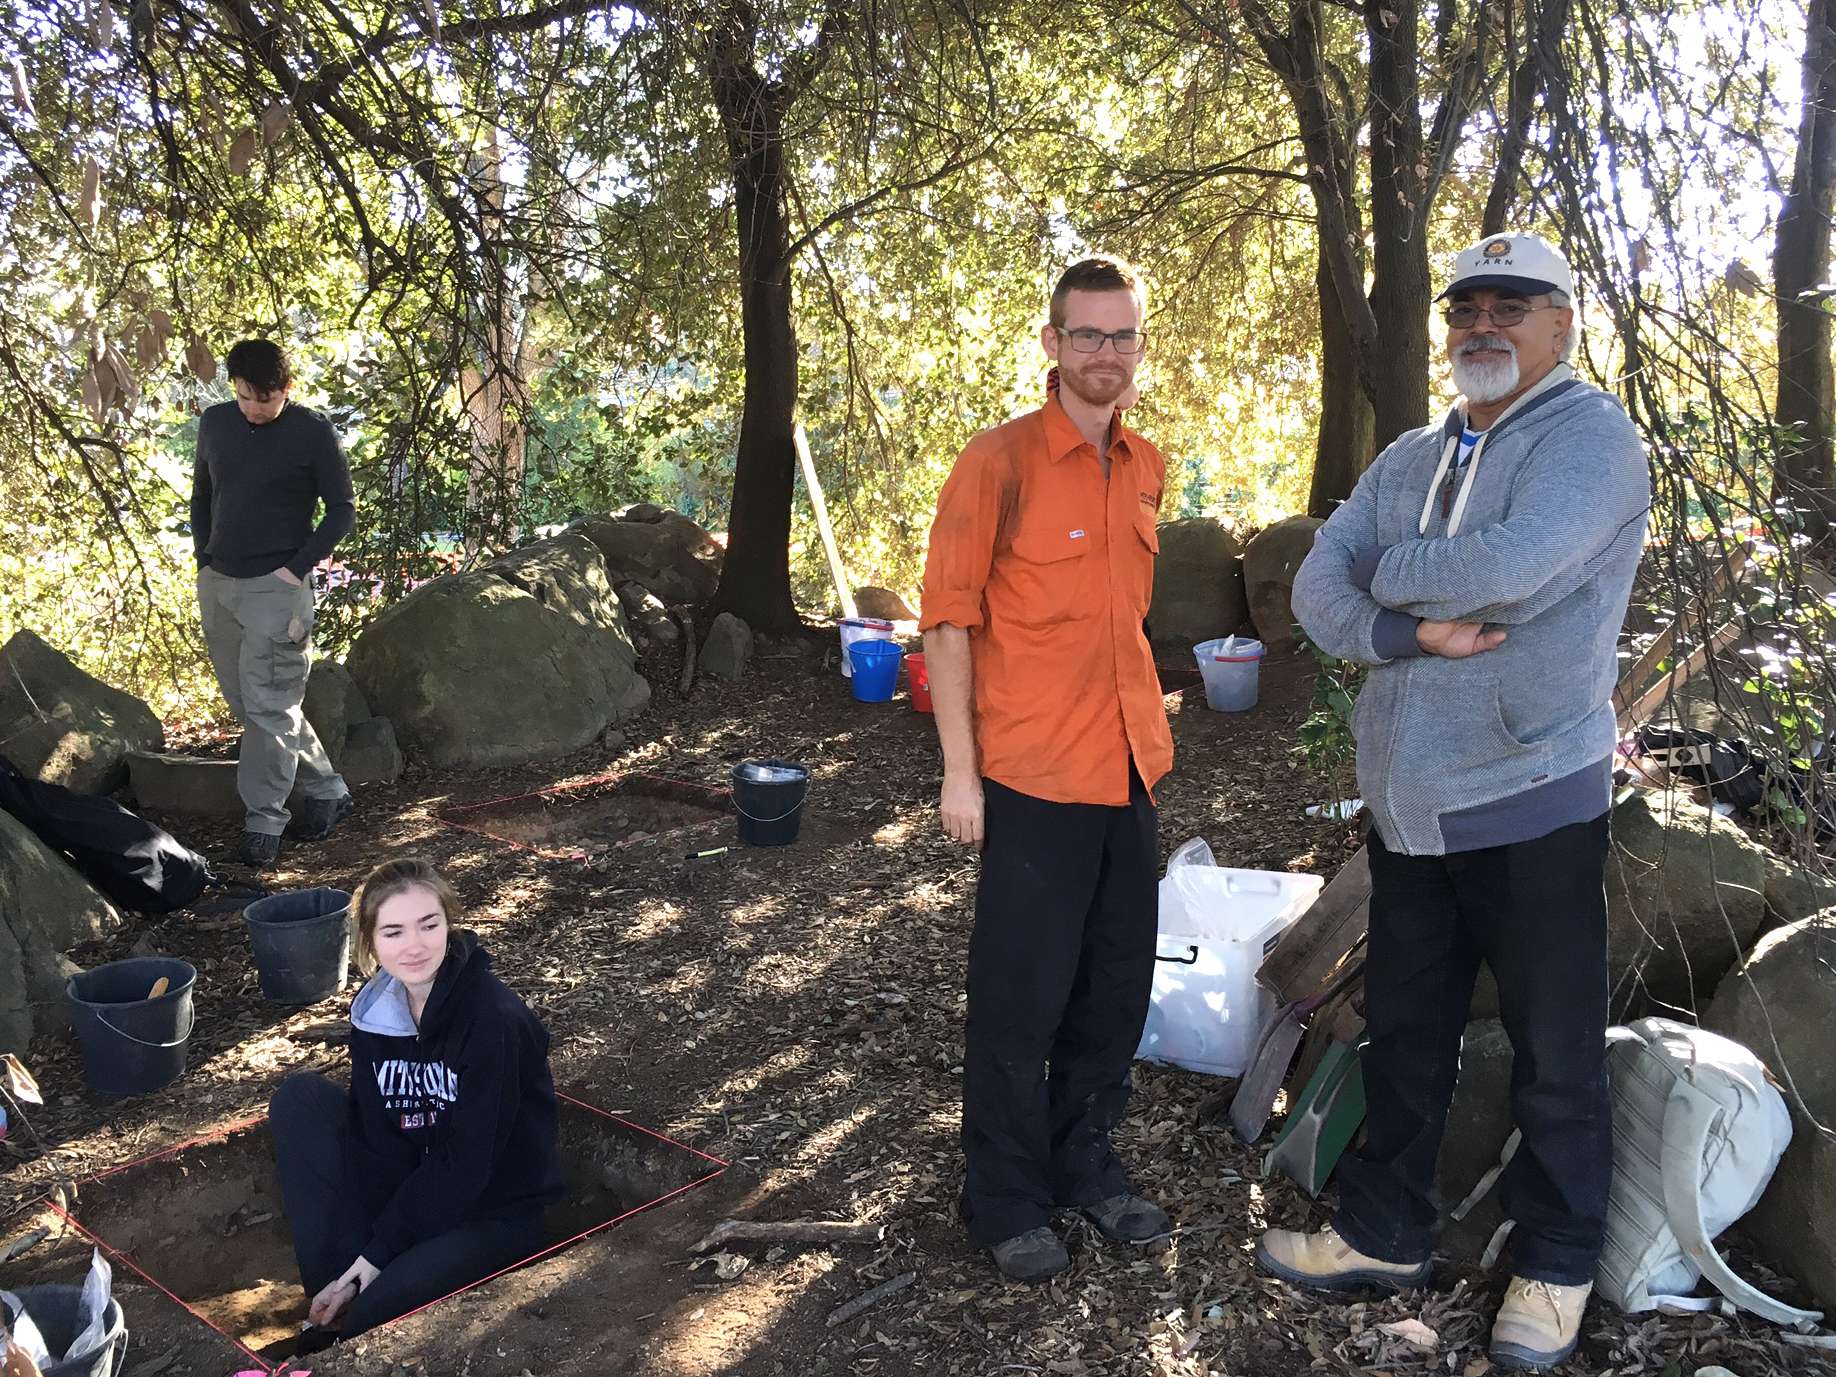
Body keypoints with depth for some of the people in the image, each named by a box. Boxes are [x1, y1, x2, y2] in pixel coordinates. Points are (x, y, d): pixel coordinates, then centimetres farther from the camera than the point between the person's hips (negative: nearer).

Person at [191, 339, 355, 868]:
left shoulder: (312, 432, -8)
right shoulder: (215, 423, 7)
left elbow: (342, 510, -4)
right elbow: (202, 496, 19)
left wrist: (296, 568, -11)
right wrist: (204, 560, 9)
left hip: (275, 588, -6)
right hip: (217, 585, 6)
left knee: (268, 707, -6)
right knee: (247, 703, 12)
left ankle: (263, 821, 3)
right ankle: (327, 789, 24)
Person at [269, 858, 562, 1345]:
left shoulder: (493, 1017, -24)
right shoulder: (373, 1010, -5)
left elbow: (466, 1162, -22)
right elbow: (374, 1139, -8)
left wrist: (378, 1252, -16)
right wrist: (353, 1260, -16)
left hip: (494, 1211, -6)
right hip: (412, 1188, 6)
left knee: (373, 1312, -30)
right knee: (299, 1097, -7)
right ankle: (335, 1297, -9)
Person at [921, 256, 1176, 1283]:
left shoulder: (1147, 468, 9)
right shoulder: (1000, 461, -11)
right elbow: (949, 617, -11)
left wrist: (1147, 721, 17)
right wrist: (961, 770, -14)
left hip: (1131, 767, 7)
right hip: (1033, 774, -6)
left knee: (1118, 985, 15)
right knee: (1022, 997, 4)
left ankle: (1085, 1164, 34)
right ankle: (1008, 1199, 21)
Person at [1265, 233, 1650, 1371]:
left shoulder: (1590, 435, -9)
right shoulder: (1409, 461, 12)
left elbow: (1509, 565, -27)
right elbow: (1319, 588, 2)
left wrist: (1386, 573, -9)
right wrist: (1413, 631, -17)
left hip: (1531, 805, -6)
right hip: (1409, 806, 6)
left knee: (1556, 1053, 8)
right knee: (1404, 1032, 17)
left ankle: (1558, 1266, 27)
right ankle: (1384, 1233, 33)